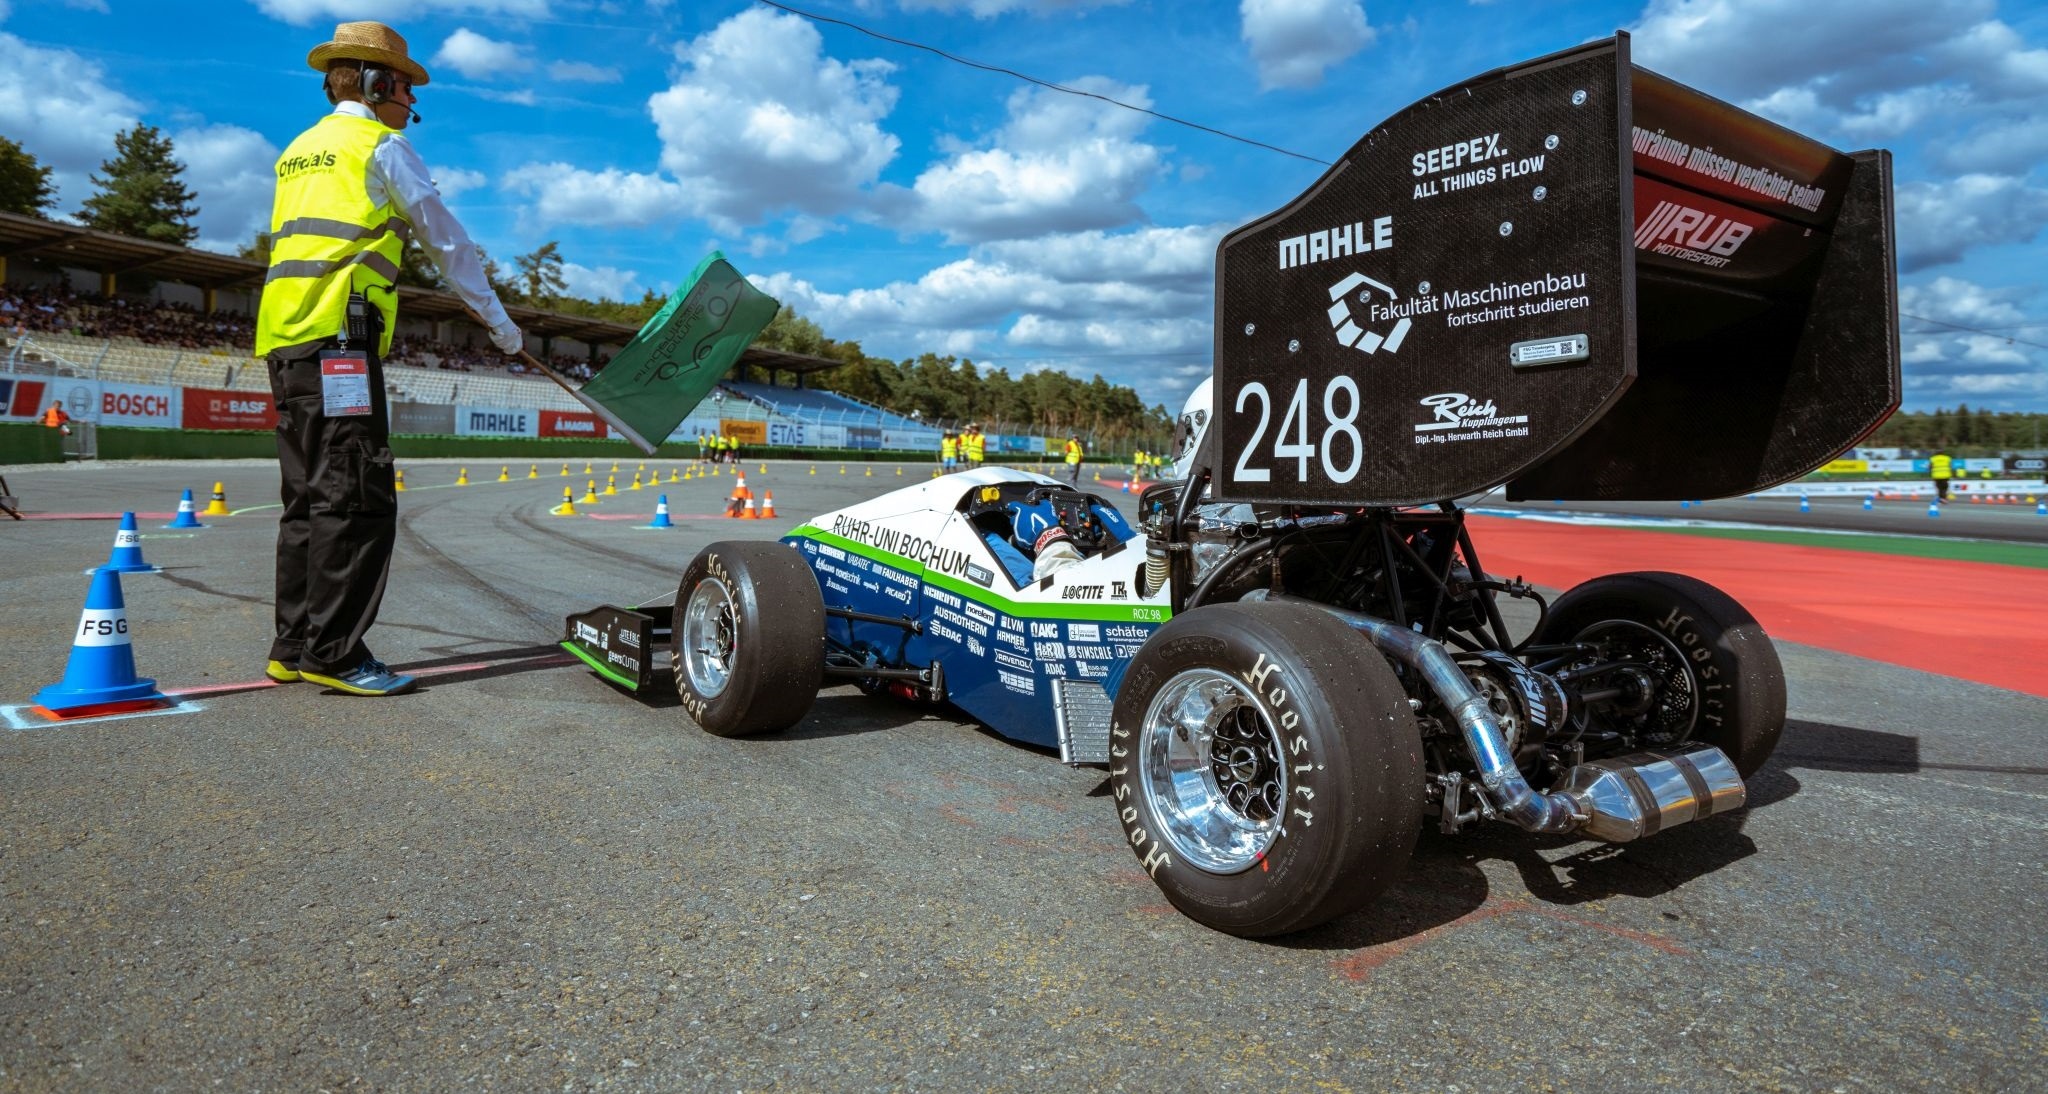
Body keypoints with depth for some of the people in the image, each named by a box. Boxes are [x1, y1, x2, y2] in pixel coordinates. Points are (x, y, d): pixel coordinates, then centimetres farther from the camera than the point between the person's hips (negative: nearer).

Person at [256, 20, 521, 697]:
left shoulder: (299, 149, 26)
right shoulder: (381, 144, 2)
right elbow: (445, 238, 3)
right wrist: (497, 318, 10)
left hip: (283, 337, 9)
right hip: (338, 336, -9)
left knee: (310, 496, 9)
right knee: (356, 496, -11)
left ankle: (295, 648, 11)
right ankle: (334, 653, -14)